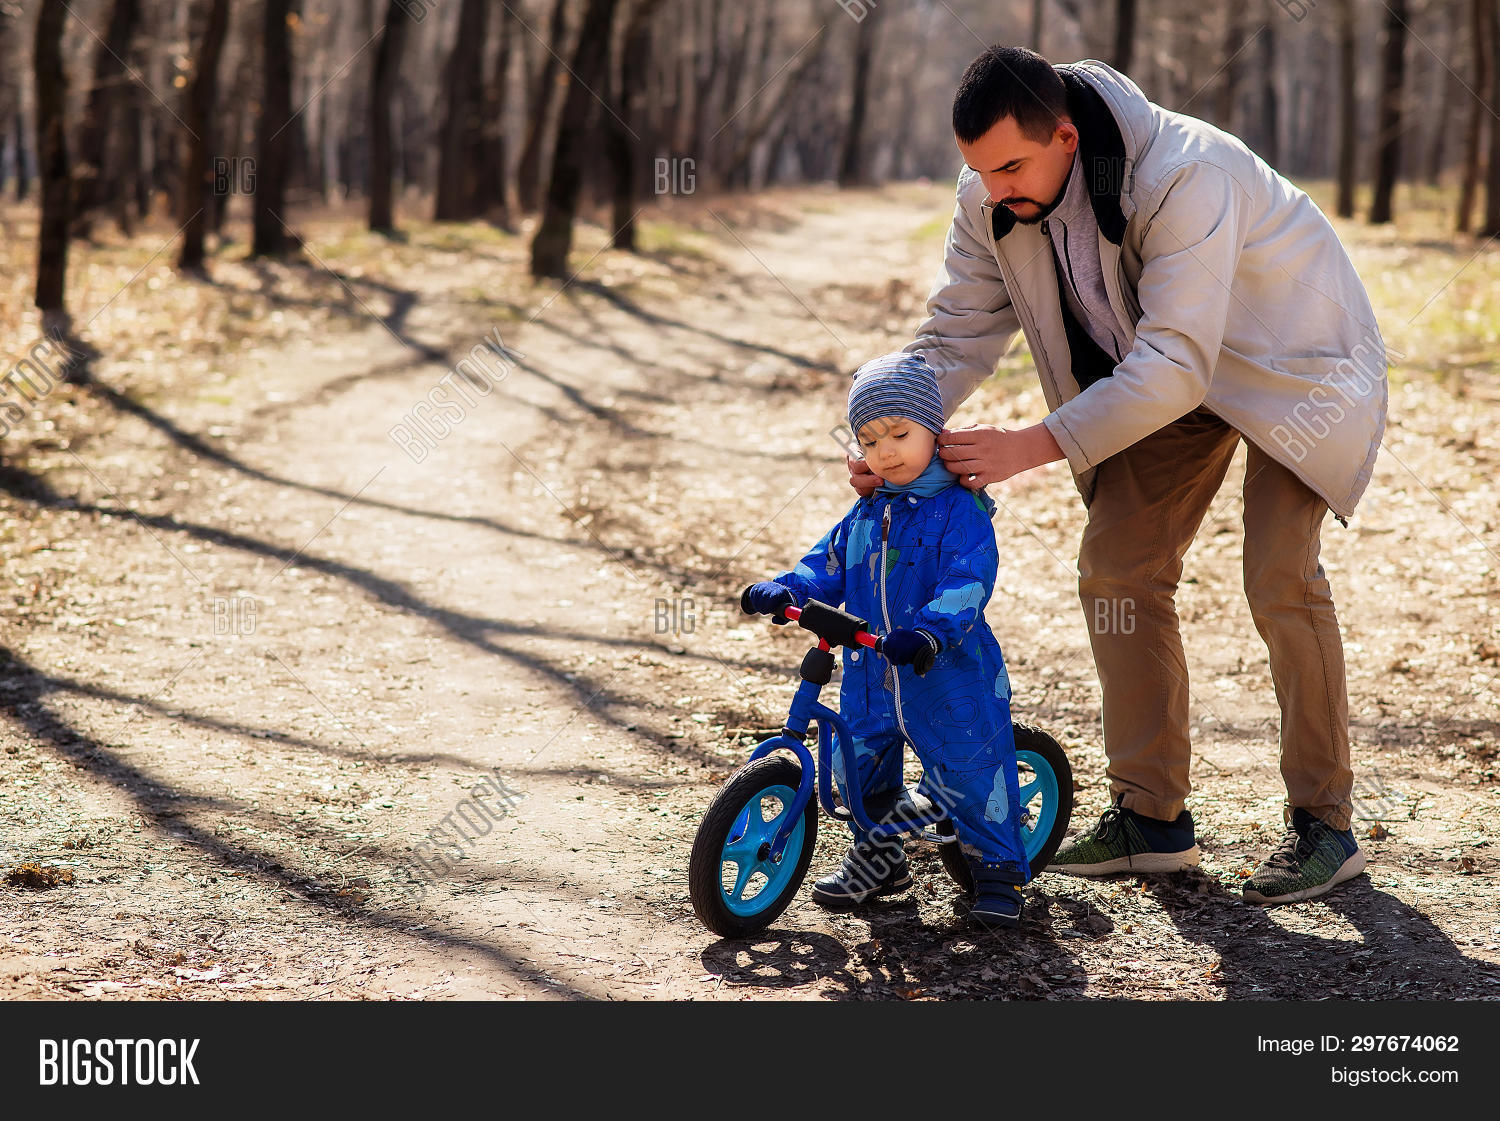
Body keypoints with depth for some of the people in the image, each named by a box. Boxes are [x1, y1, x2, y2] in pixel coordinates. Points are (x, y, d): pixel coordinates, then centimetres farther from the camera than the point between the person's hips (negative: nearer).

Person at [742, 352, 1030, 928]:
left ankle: (997, 871, 14)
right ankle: (878, 856, 34)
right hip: (871, 677, 6)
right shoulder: (866, 513, 10)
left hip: (948, 672, -6)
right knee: (858, 767, 10)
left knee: (971, 772, -3)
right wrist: (786, 589, -7)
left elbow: (967, 583, -22)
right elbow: (830, 566, 13)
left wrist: (931, 631, -38)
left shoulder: (960, 510, -11)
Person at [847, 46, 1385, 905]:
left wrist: (1037, 445, -44)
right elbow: (958, 333, -7)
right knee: (1116, 569, -3)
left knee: (1279, 576, -18)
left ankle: (1325, 824, -4)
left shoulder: (1184, 176, -38)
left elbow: (1177, 365, -41)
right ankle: (1153, 818, 7)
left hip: (1291, 357, -6)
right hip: (1164, 376, 7)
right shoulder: (990, 199, -16)